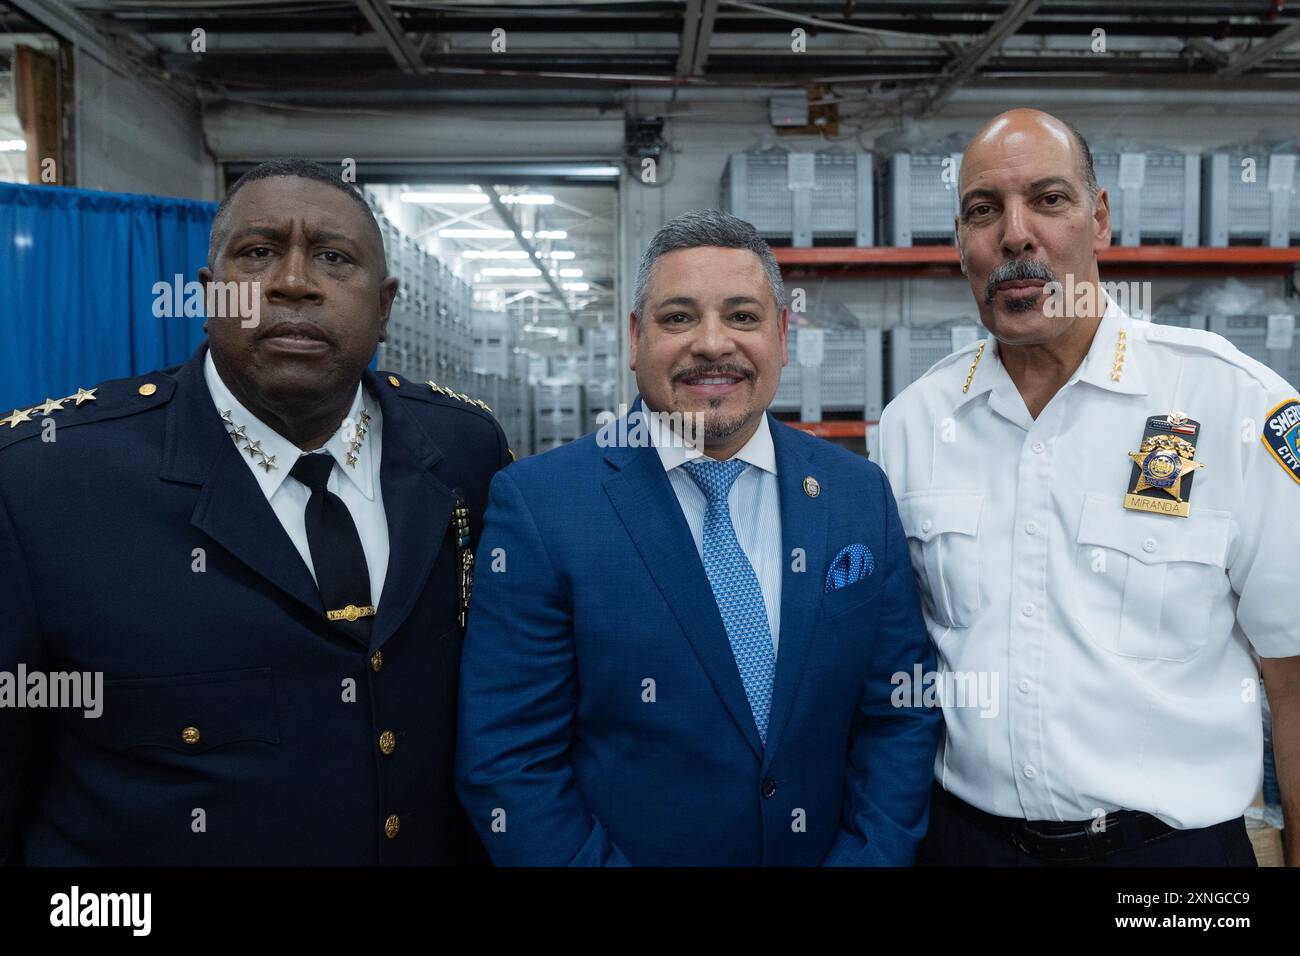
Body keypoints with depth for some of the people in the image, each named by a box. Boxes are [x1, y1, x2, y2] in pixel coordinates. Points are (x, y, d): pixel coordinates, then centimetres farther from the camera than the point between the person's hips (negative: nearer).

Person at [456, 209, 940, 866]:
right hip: (627, 849, -2)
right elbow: (507, 760, -16)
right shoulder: (536, 505, -17)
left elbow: (899, 715, -3)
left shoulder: (861, 495, -6)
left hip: (828, 850, 3)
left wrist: (869, 854, -14)